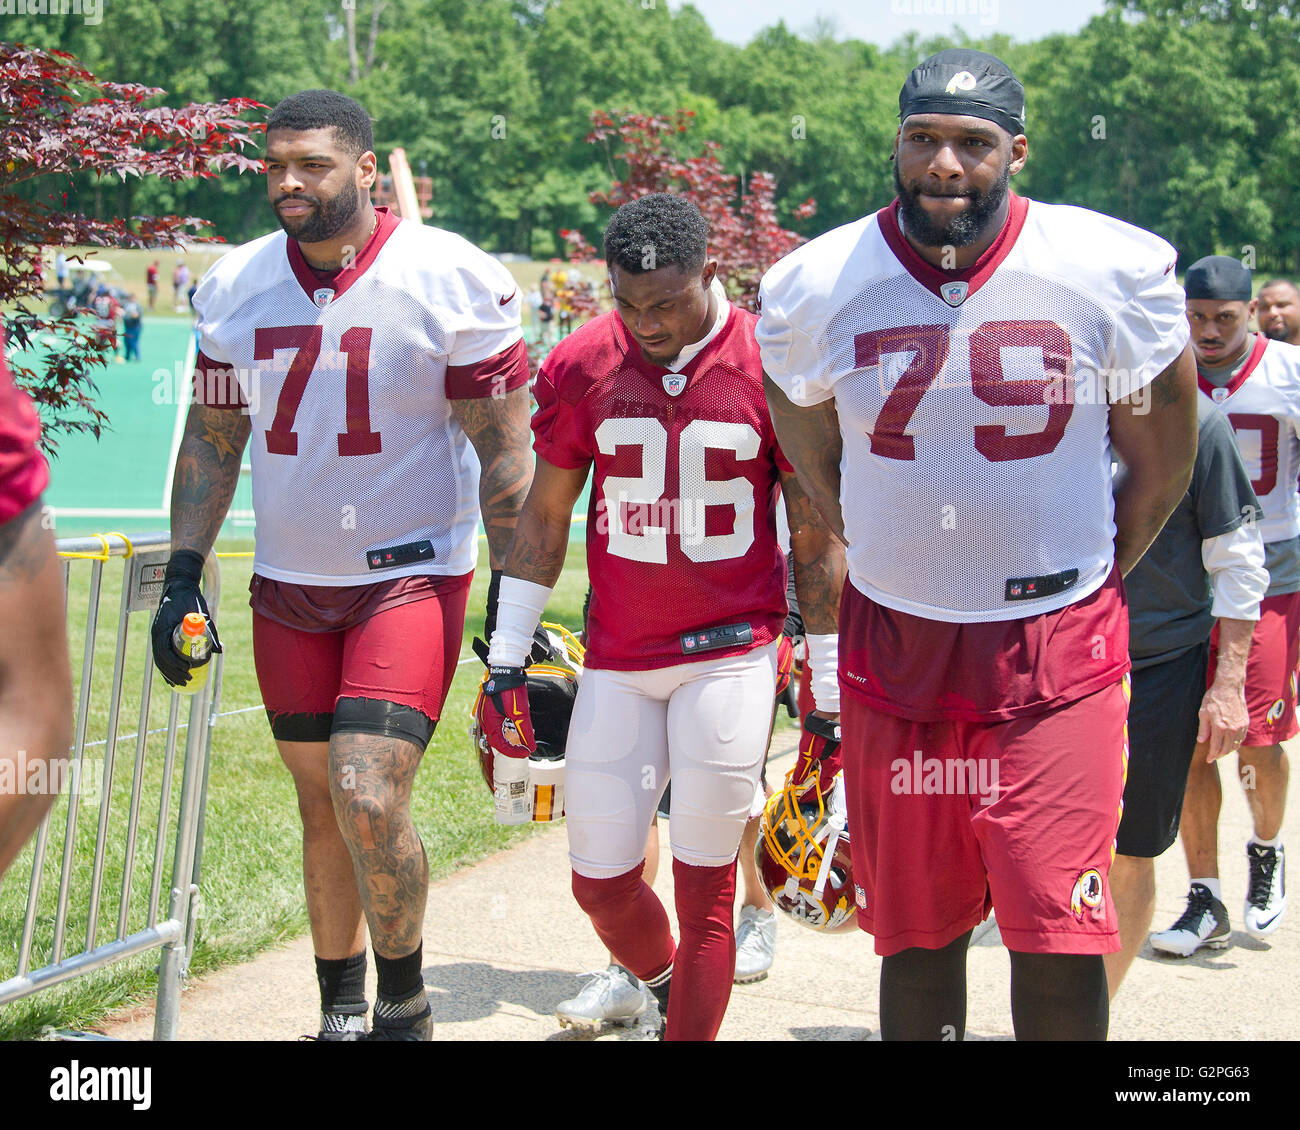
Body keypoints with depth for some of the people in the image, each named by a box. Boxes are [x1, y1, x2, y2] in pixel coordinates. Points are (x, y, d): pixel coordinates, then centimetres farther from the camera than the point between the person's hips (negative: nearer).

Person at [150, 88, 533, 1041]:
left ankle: (404, 1008, 6)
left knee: (368, 800, -16)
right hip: (289, 584, 5)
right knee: (322, 809, 10)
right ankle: (340, 1015, 26)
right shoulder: (236, 288, 2)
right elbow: (212, 442, 12)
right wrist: (183, 577, 5)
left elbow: (505, 452, -8)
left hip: (412, 573, -4)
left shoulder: (452, 282, -11)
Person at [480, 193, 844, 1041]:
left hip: (732, 652, -3)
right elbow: (544, 520, 10)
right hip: (618, 659, 3)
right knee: (601, 882, 7)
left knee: (704, 887, -2)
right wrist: (507, 661, 9)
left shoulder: (775, 367, -7)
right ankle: (664, 986, 37)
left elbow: (816, 540, 1)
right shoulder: (581, 367, -1)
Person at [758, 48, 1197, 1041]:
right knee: (917, 934, 7)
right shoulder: (817, 288, -3)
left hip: (1058, 653, -2)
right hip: (896, 645, 2)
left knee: (1059, 938, -8)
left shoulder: (1113, 271, -8)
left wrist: (1091, 579, 11)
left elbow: (1160, 465, 6)